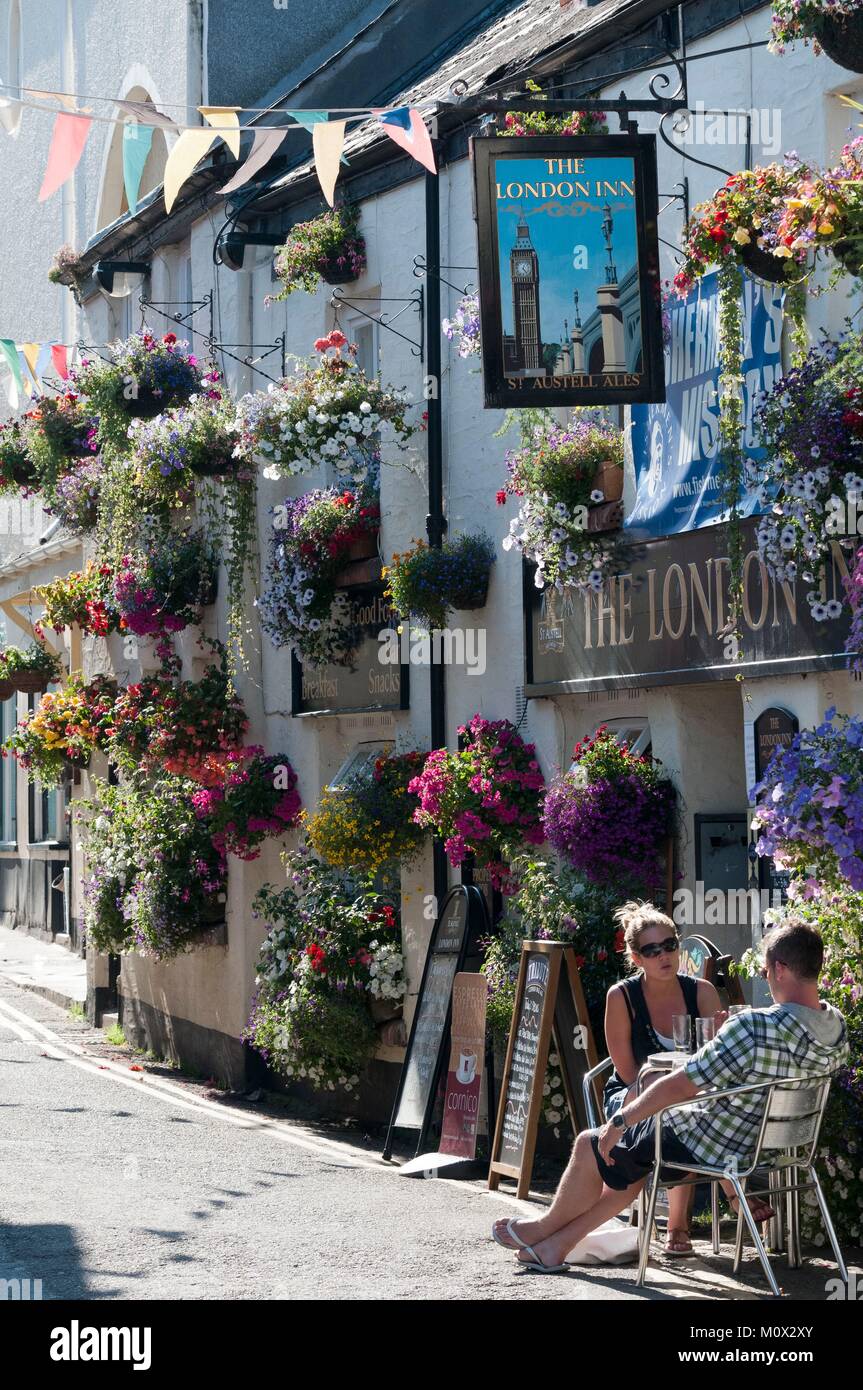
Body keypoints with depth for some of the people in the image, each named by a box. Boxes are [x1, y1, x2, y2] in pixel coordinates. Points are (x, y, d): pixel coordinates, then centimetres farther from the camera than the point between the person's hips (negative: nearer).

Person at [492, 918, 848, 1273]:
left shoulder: (752, 1027, -34)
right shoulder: (836, 1026, -10)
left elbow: (678, 1086, -28)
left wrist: (620, 1121, -16)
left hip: (709, 1144, -8)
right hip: (764, 1144, 8)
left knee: (591, 1145, 13)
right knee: (632, 1163, 28)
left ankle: (547, 1226, 36)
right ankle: (557, 1244, 33)